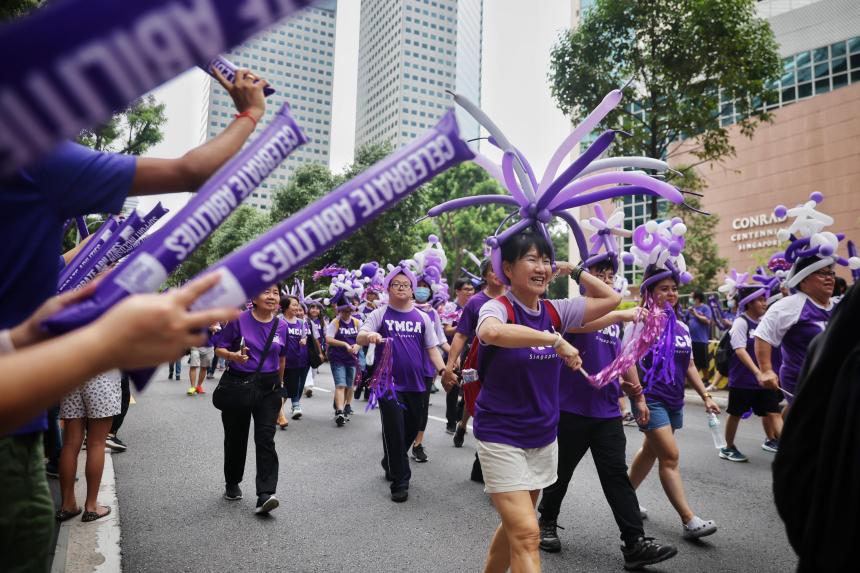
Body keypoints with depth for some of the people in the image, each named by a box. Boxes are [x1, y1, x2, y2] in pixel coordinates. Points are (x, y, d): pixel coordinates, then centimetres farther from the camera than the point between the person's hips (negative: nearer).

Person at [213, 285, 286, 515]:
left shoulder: (282, 325, 2)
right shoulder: (239, 320, -8)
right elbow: (219, 347, -2)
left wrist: (279, 384, 24)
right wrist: (233, 355, -23)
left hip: (268, 388, 1)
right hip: (238, 385, -1)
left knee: (266, 440, -8)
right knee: (236, 438, 13)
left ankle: (265, 495, -10)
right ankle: (232, 484, 36)